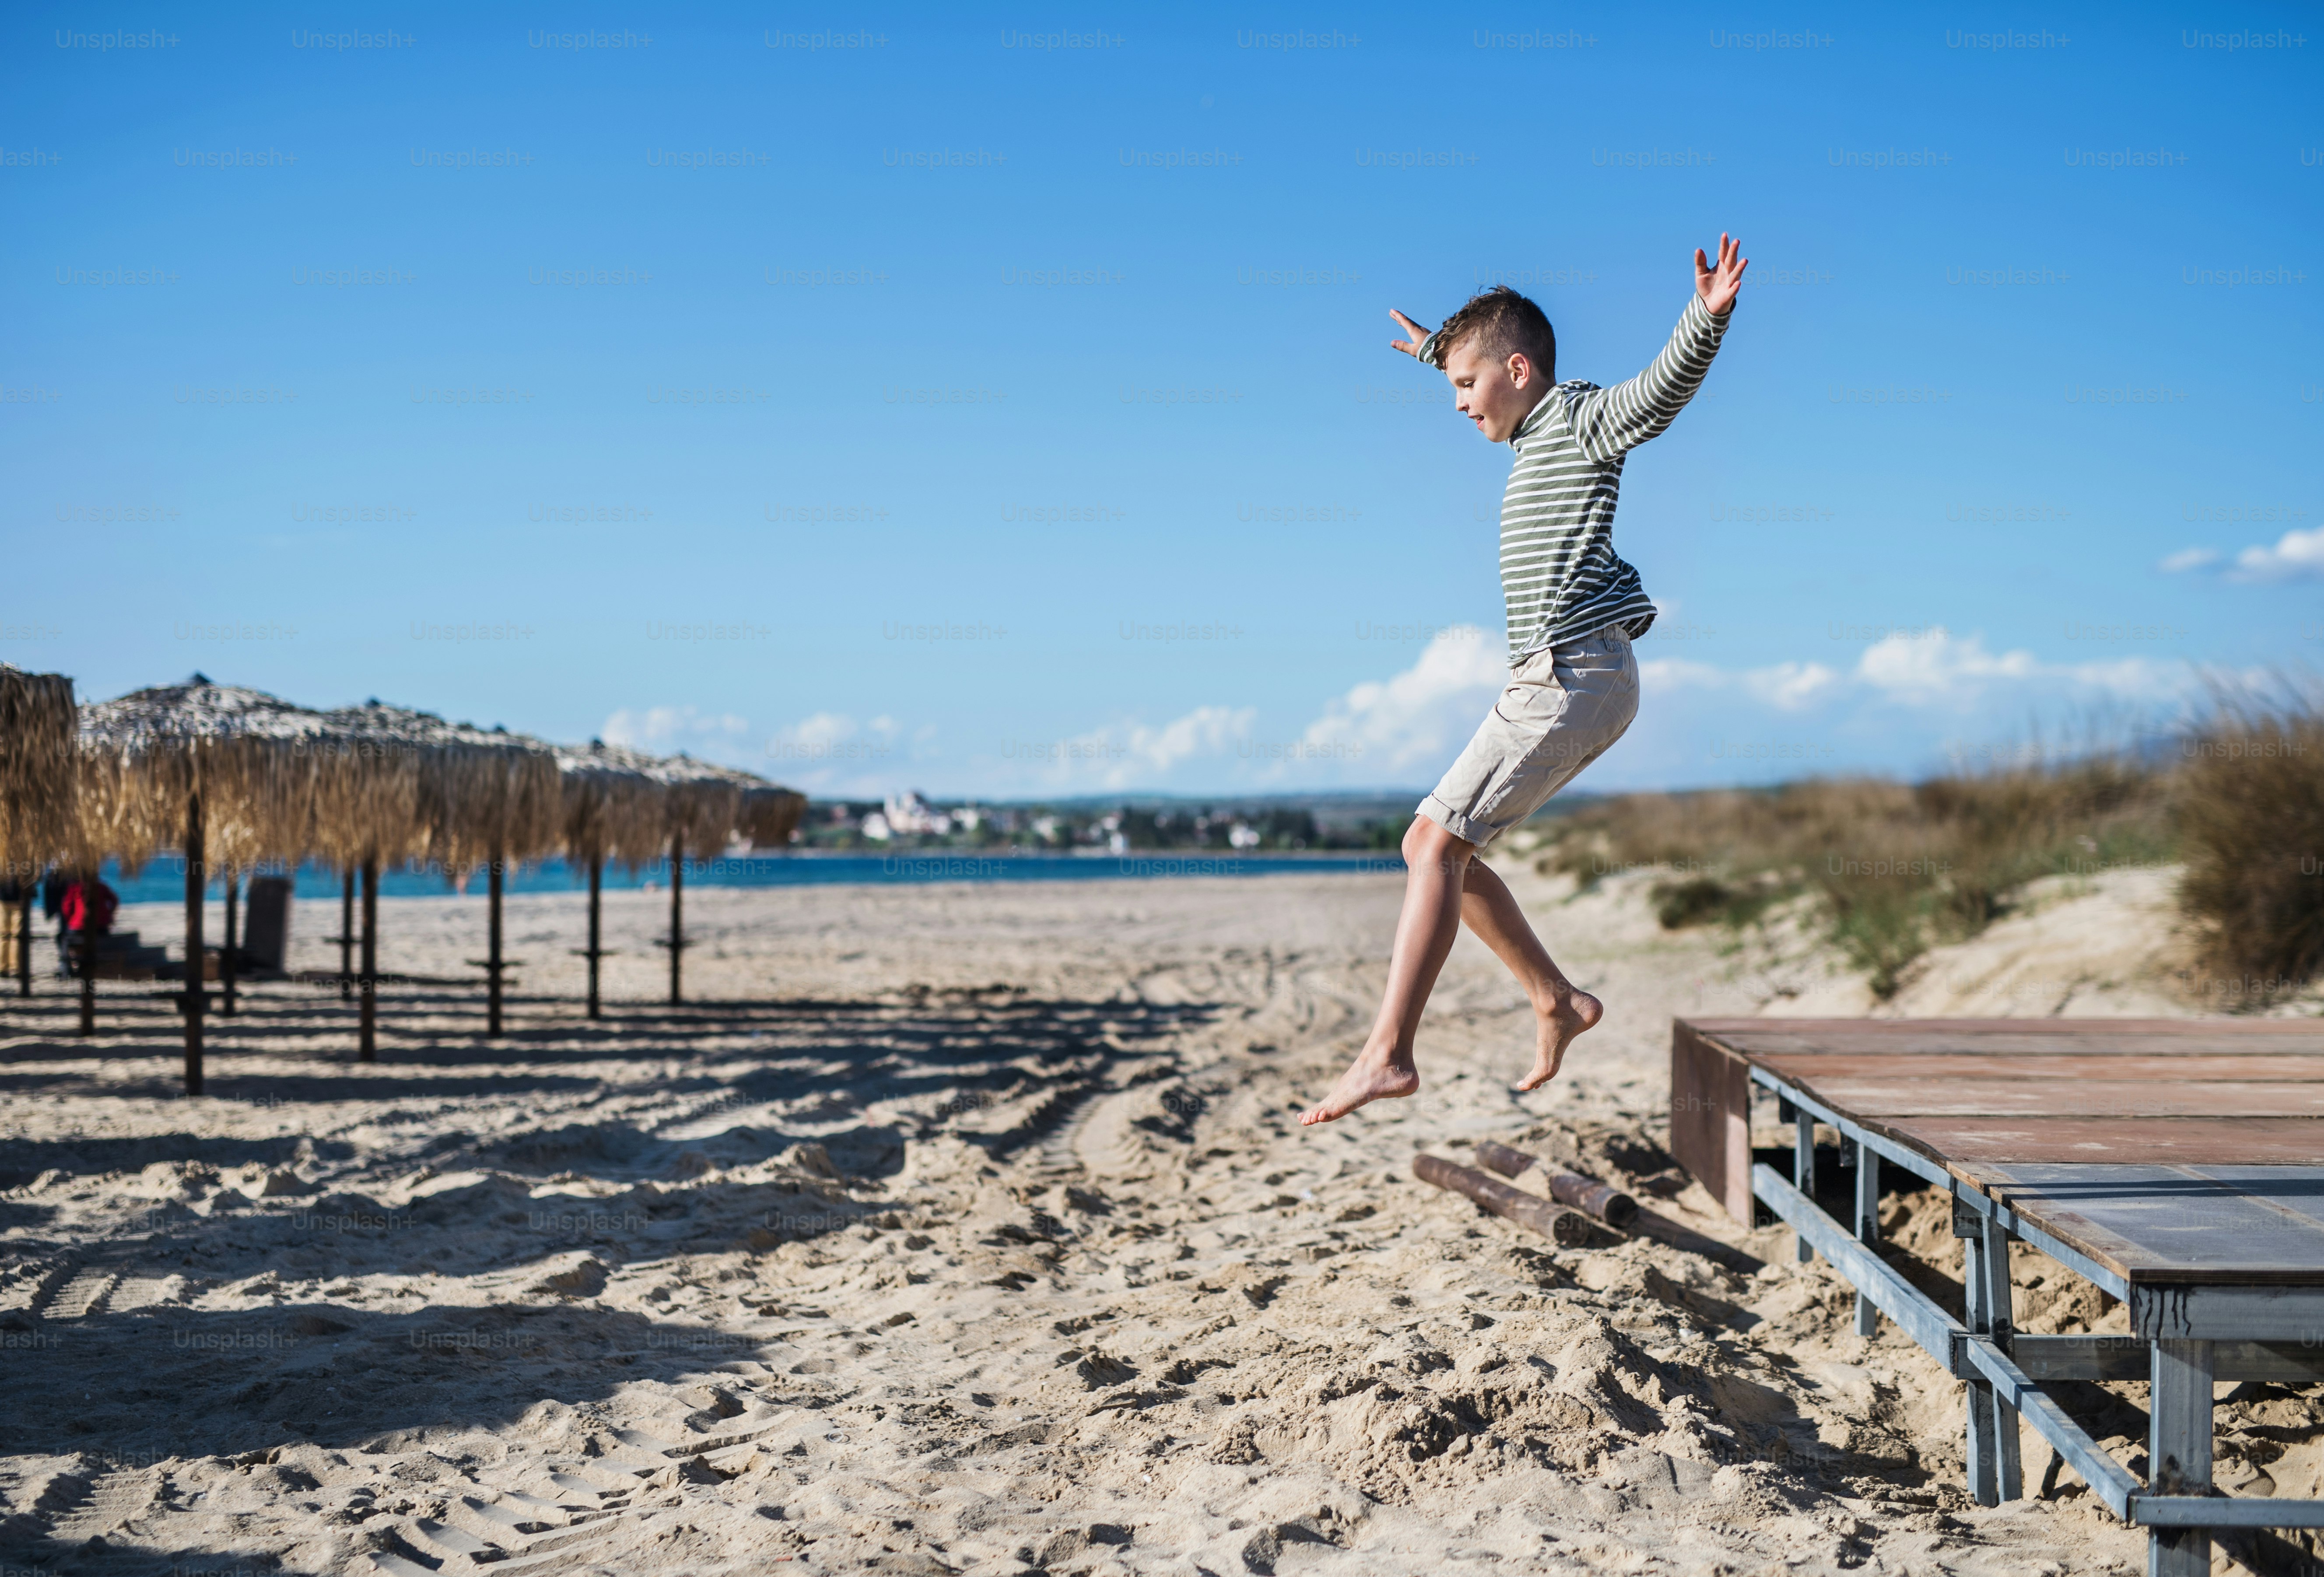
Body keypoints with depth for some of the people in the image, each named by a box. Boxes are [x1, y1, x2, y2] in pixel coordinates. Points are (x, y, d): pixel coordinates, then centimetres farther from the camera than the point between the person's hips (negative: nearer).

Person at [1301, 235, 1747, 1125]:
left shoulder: (1585, 419, -3)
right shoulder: (1541, 431, 22)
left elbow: (1664, 385, -21)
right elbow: (1507, 384, 46)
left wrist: (1709, 316, -39)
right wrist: (1436, 349, 59)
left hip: (1574, 676, -10)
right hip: (1558, 684, 10)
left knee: (1438, 841, -17)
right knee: (1432, 846, 10)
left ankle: (1388, 1054, -21)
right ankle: (1557, 1001, 14)